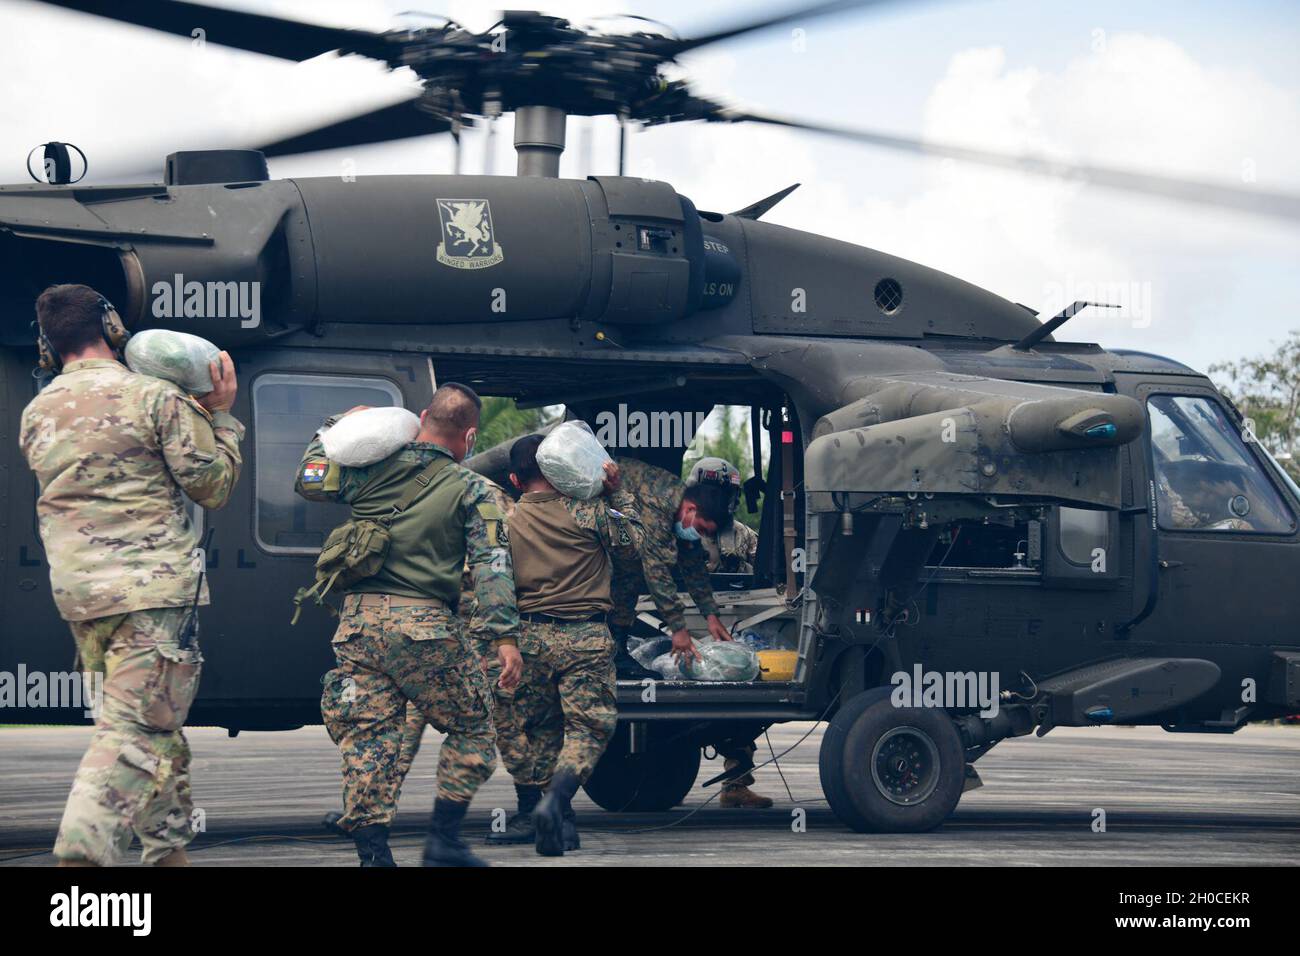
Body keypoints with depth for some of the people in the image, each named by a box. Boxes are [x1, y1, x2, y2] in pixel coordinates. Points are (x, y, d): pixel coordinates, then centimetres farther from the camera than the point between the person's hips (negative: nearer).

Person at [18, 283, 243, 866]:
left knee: (158, 728, 18)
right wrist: (220, 416, 11)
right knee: (135, 730, -10)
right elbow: (214, 488, -1)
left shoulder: (35, 416, 12)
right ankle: (80, 854, -25)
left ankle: (170, 852, 21)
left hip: (76, 593, 6)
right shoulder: (155, 398, -6)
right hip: (154, 585, -6)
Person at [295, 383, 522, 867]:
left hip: (360, 618, 3)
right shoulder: (470, 490, -1)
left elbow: (309, 481, 19)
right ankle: (443, 839, 8)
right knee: (470, 730, 12)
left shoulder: (371, 468, 6)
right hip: (426, 625, -3)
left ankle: (373, 852, -1)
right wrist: (504, 636, -13)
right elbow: (491, 564, -10)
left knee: (366, 738, 5)